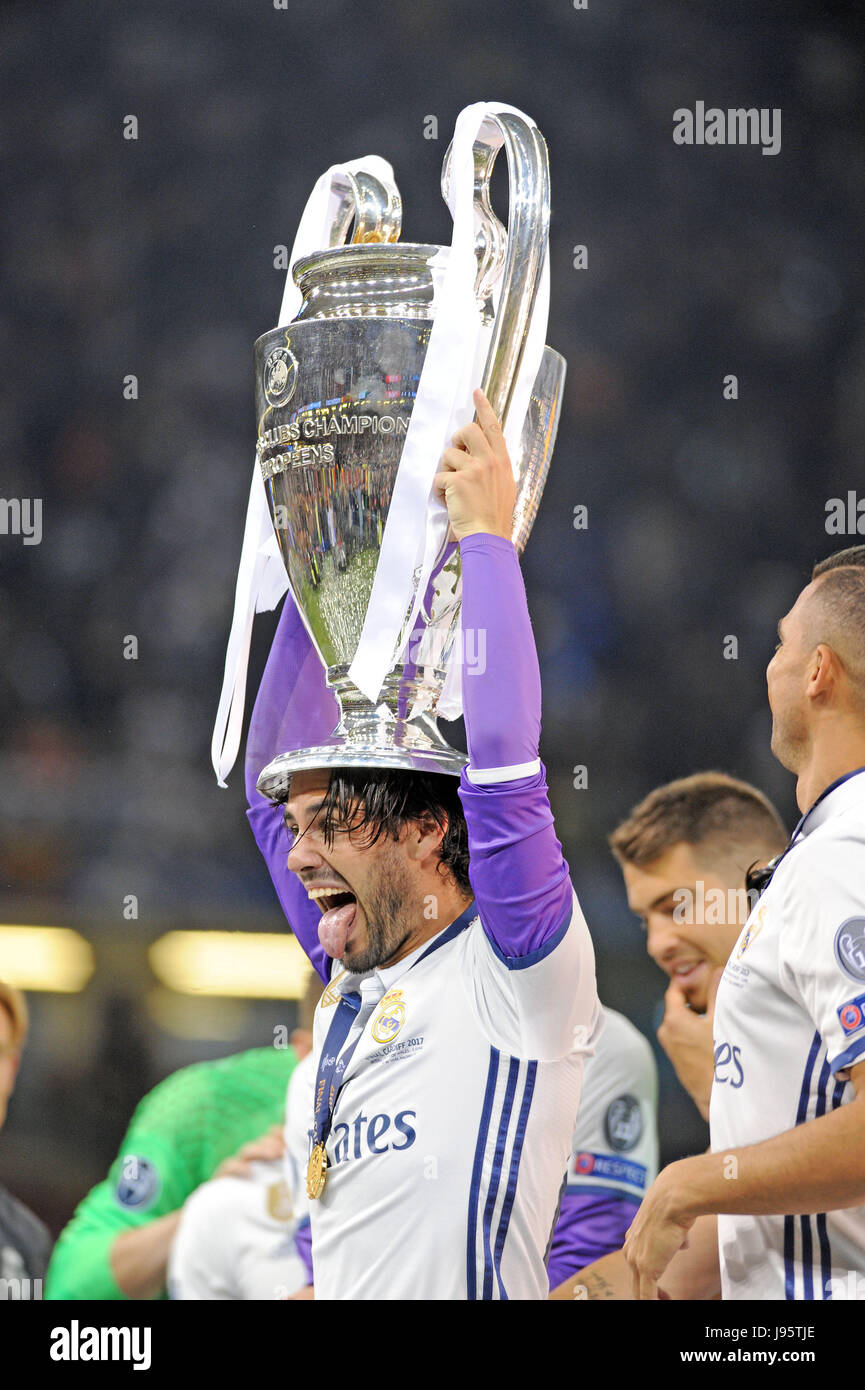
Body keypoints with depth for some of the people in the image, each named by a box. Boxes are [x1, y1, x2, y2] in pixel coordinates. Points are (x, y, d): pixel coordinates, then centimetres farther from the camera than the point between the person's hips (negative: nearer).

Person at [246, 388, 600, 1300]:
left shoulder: (518, 974, -2)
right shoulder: (357, 974, 18)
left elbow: (502, 768, -13)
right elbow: (269, 776, 25)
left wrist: (487, 538, -6)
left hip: (478, 1291, -7)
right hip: (339, 1294, 7)